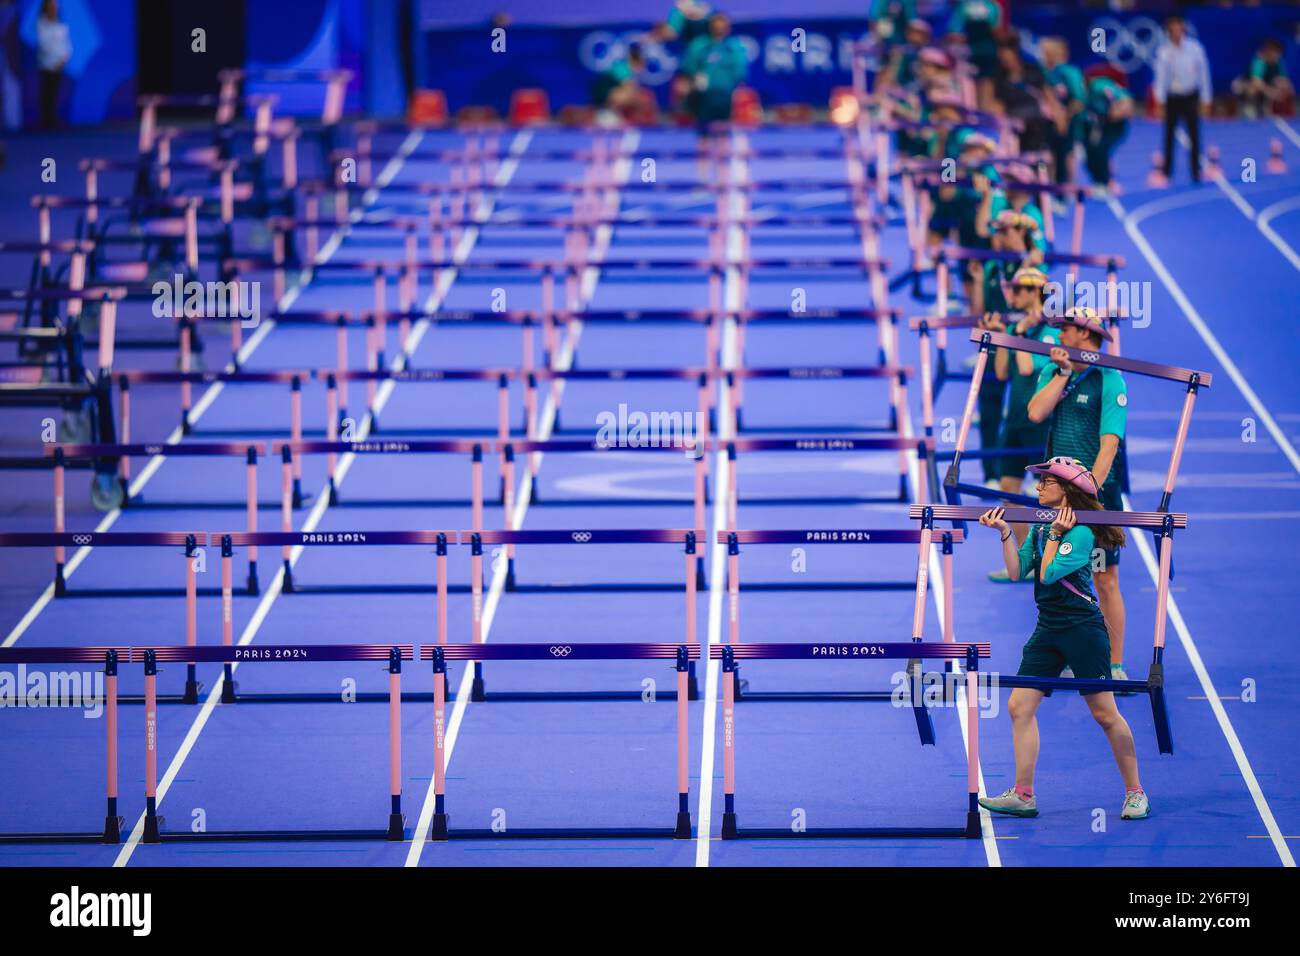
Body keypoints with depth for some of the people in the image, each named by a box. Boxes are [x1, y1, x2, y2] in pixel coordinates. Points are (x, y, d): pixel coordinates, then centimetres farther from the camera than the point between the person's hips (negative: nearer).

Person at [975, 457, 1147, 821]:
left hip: (1082, 630, -8)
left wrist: (1055, 535, -12)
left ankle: (1135, 793, 7)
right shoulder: (1039, 527, 11)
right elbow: (1016, 572, 5)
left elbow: (1048, 574, -19)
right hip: (1048, 630, 8)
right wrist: (1005, 532, -1)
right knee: (1020, 706, 0)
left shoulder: (1080, 532, -13)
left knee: (1104, 713, -4)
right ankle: (1023, 795, 3)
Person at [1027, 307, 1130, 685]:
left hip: (1098, 491, -5)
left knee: (1105, 580, -2)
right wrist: (1063, 372, -8)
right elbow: (1036, 413, -8)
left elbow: (1109, 443, -17)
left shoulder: (1110, 381, -9)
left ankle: (1114, 665, 3)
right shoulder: (1053, 371, 10)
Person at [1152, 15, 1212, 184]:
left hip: (1190, 96, 0)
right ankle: (1167, 171, 18)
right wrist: (1160, 100, -20)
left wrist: (1206, 100, 0)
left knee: (1194, 135, -5)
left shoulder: (1195, 48, -8)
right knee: (1169, 136, 7)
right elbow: (1160, 76, -13)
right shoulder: (1164, 52, -10)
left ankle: (1196, 172, 0)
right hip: (1172, 98, 0)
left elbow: (1203, 73, -2)